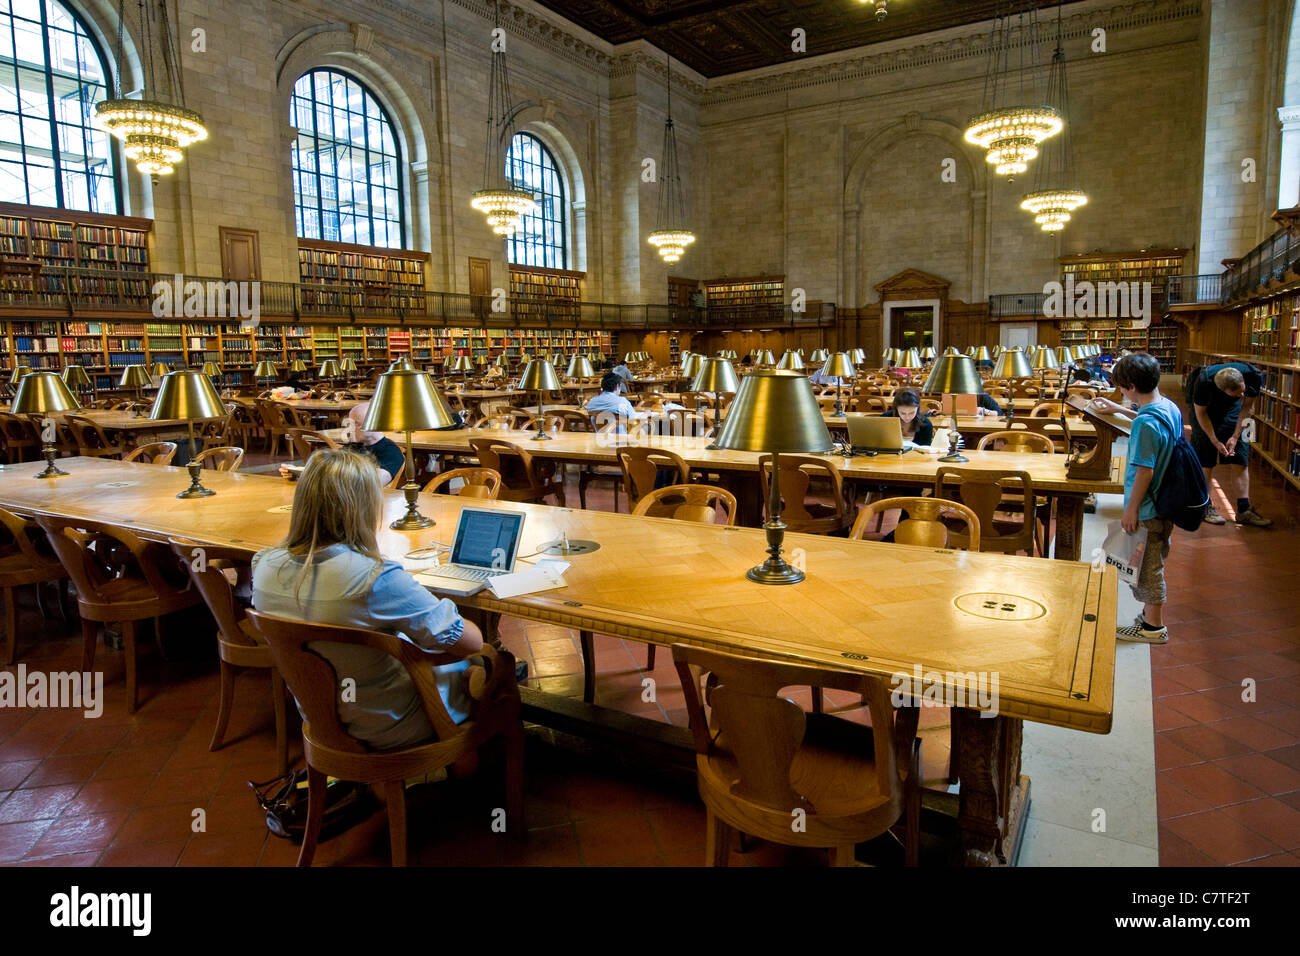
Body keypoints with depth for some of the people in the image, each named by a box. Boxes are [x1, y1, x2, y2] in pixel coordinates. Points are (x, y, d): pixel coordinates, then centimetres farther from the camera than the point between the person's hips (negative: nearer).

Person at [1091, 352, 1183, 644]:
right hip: (1165, 504, 9)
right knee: (1153, 563, 21)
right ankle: (1152, 615, 35)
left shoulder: (1146, 424, -26)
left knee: (1147, 566, 4)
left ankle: (1154, 627, 17)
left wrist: (1131, 509, -17)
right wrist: (1120, 409, 30)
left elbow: (1145, 471, -24)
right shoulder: (1169, 407, 2)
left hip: (1147, 510, -9)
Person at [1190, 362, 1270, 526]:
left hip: (1232, 413, 3)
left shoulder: (1254, 376, -26)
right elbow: (1200, 413, -18)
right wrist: (1216, 442, -18)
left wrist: (1235, 436, -14)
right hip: (1206, 413, -3)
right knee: (1206, 463, -3)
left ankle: (1243, 511, 4)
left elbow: (1248, 406, -8)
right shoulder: (1204, 382, -35)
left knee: (1241, 461, -1)